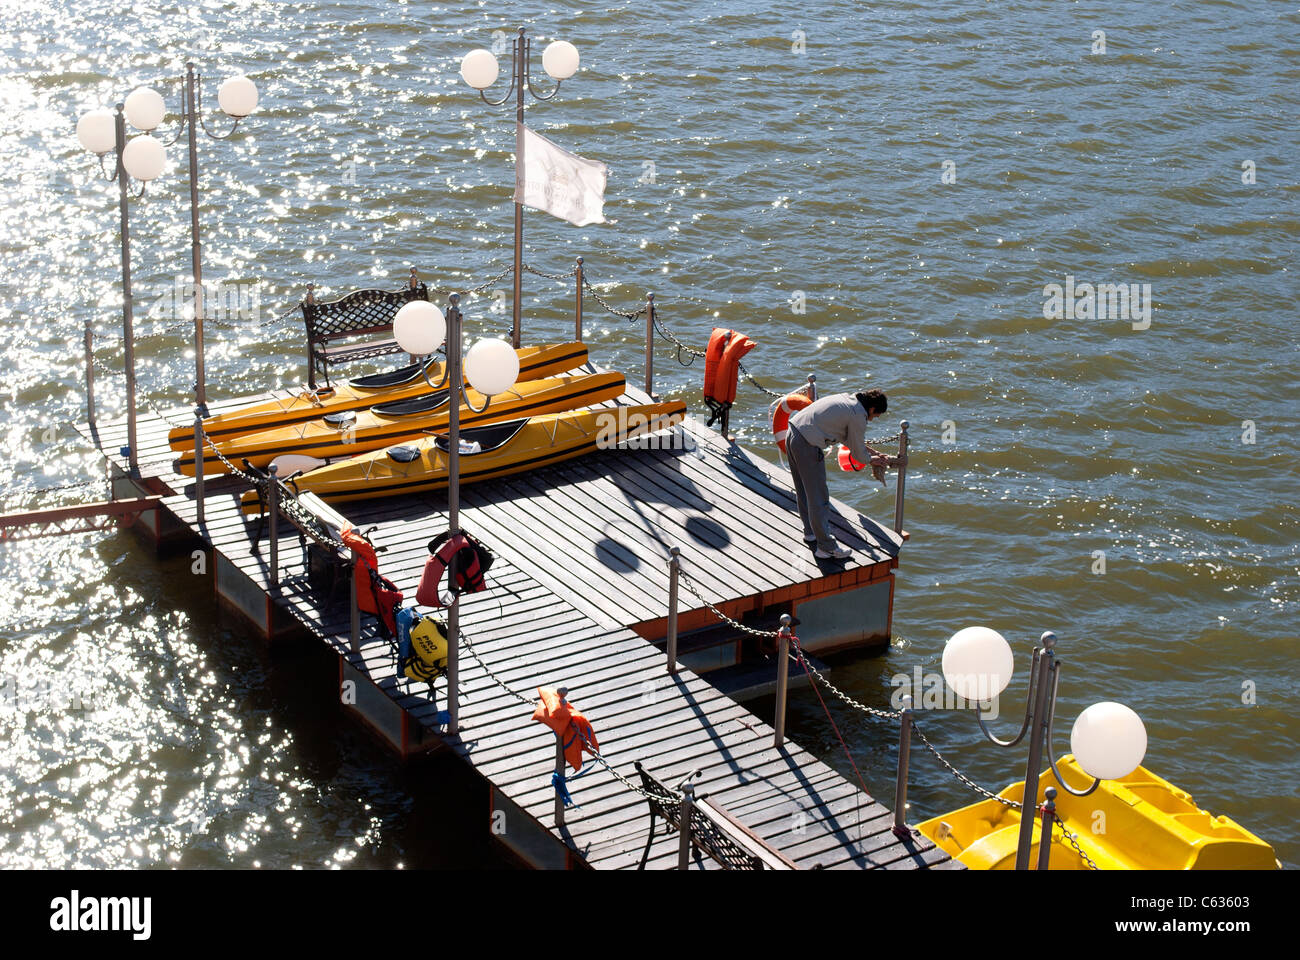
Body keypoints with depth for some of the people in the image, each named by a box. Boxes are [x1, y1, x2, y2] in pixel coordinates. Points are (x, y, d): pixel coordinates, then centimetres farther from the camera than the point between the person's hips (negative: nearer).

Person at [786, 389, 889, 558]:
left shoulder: (847, 399, 17)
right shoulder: (858, 416, -9)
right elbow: (858, 453, 2)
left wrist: (870, 451, 32)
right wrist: (871, 460, 22)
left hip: (792, 434, 10)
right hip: (808, 446, -10)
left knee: (804, 491, 24)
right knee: (818, 498, 0)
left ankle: (810, 533, 40)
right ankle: (827, 548, 7)